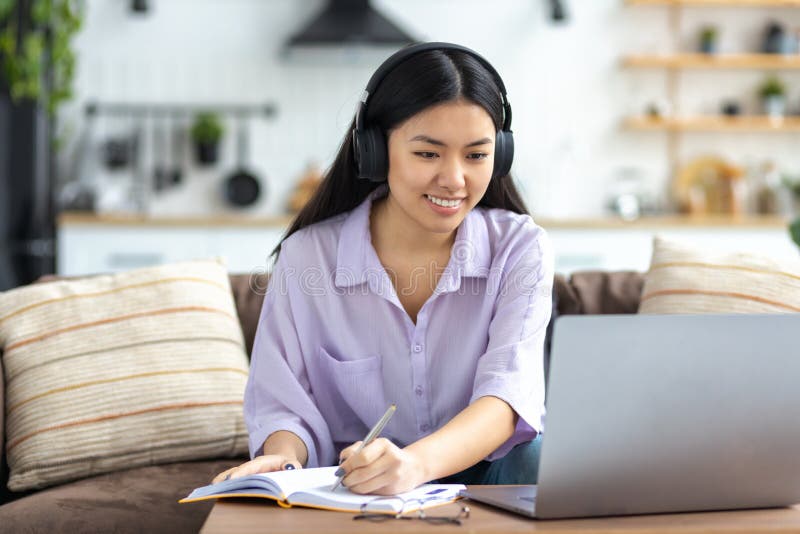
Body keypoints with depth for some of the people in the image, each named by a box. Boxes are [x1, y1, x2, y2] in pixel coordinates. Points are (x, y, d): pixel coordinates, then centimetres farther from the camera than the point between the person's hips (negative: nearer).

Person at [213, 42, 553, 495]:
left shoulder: (520, 249, -5)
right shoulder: (306, 258, -3)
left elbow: (509, 393, -21)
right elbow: (284, 405, -2)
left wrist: (417, 462, -42)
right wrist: (282, 457, -29)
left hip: (485, 482, 1)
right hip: (349, 492, 0)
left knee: (534, 456, -32)